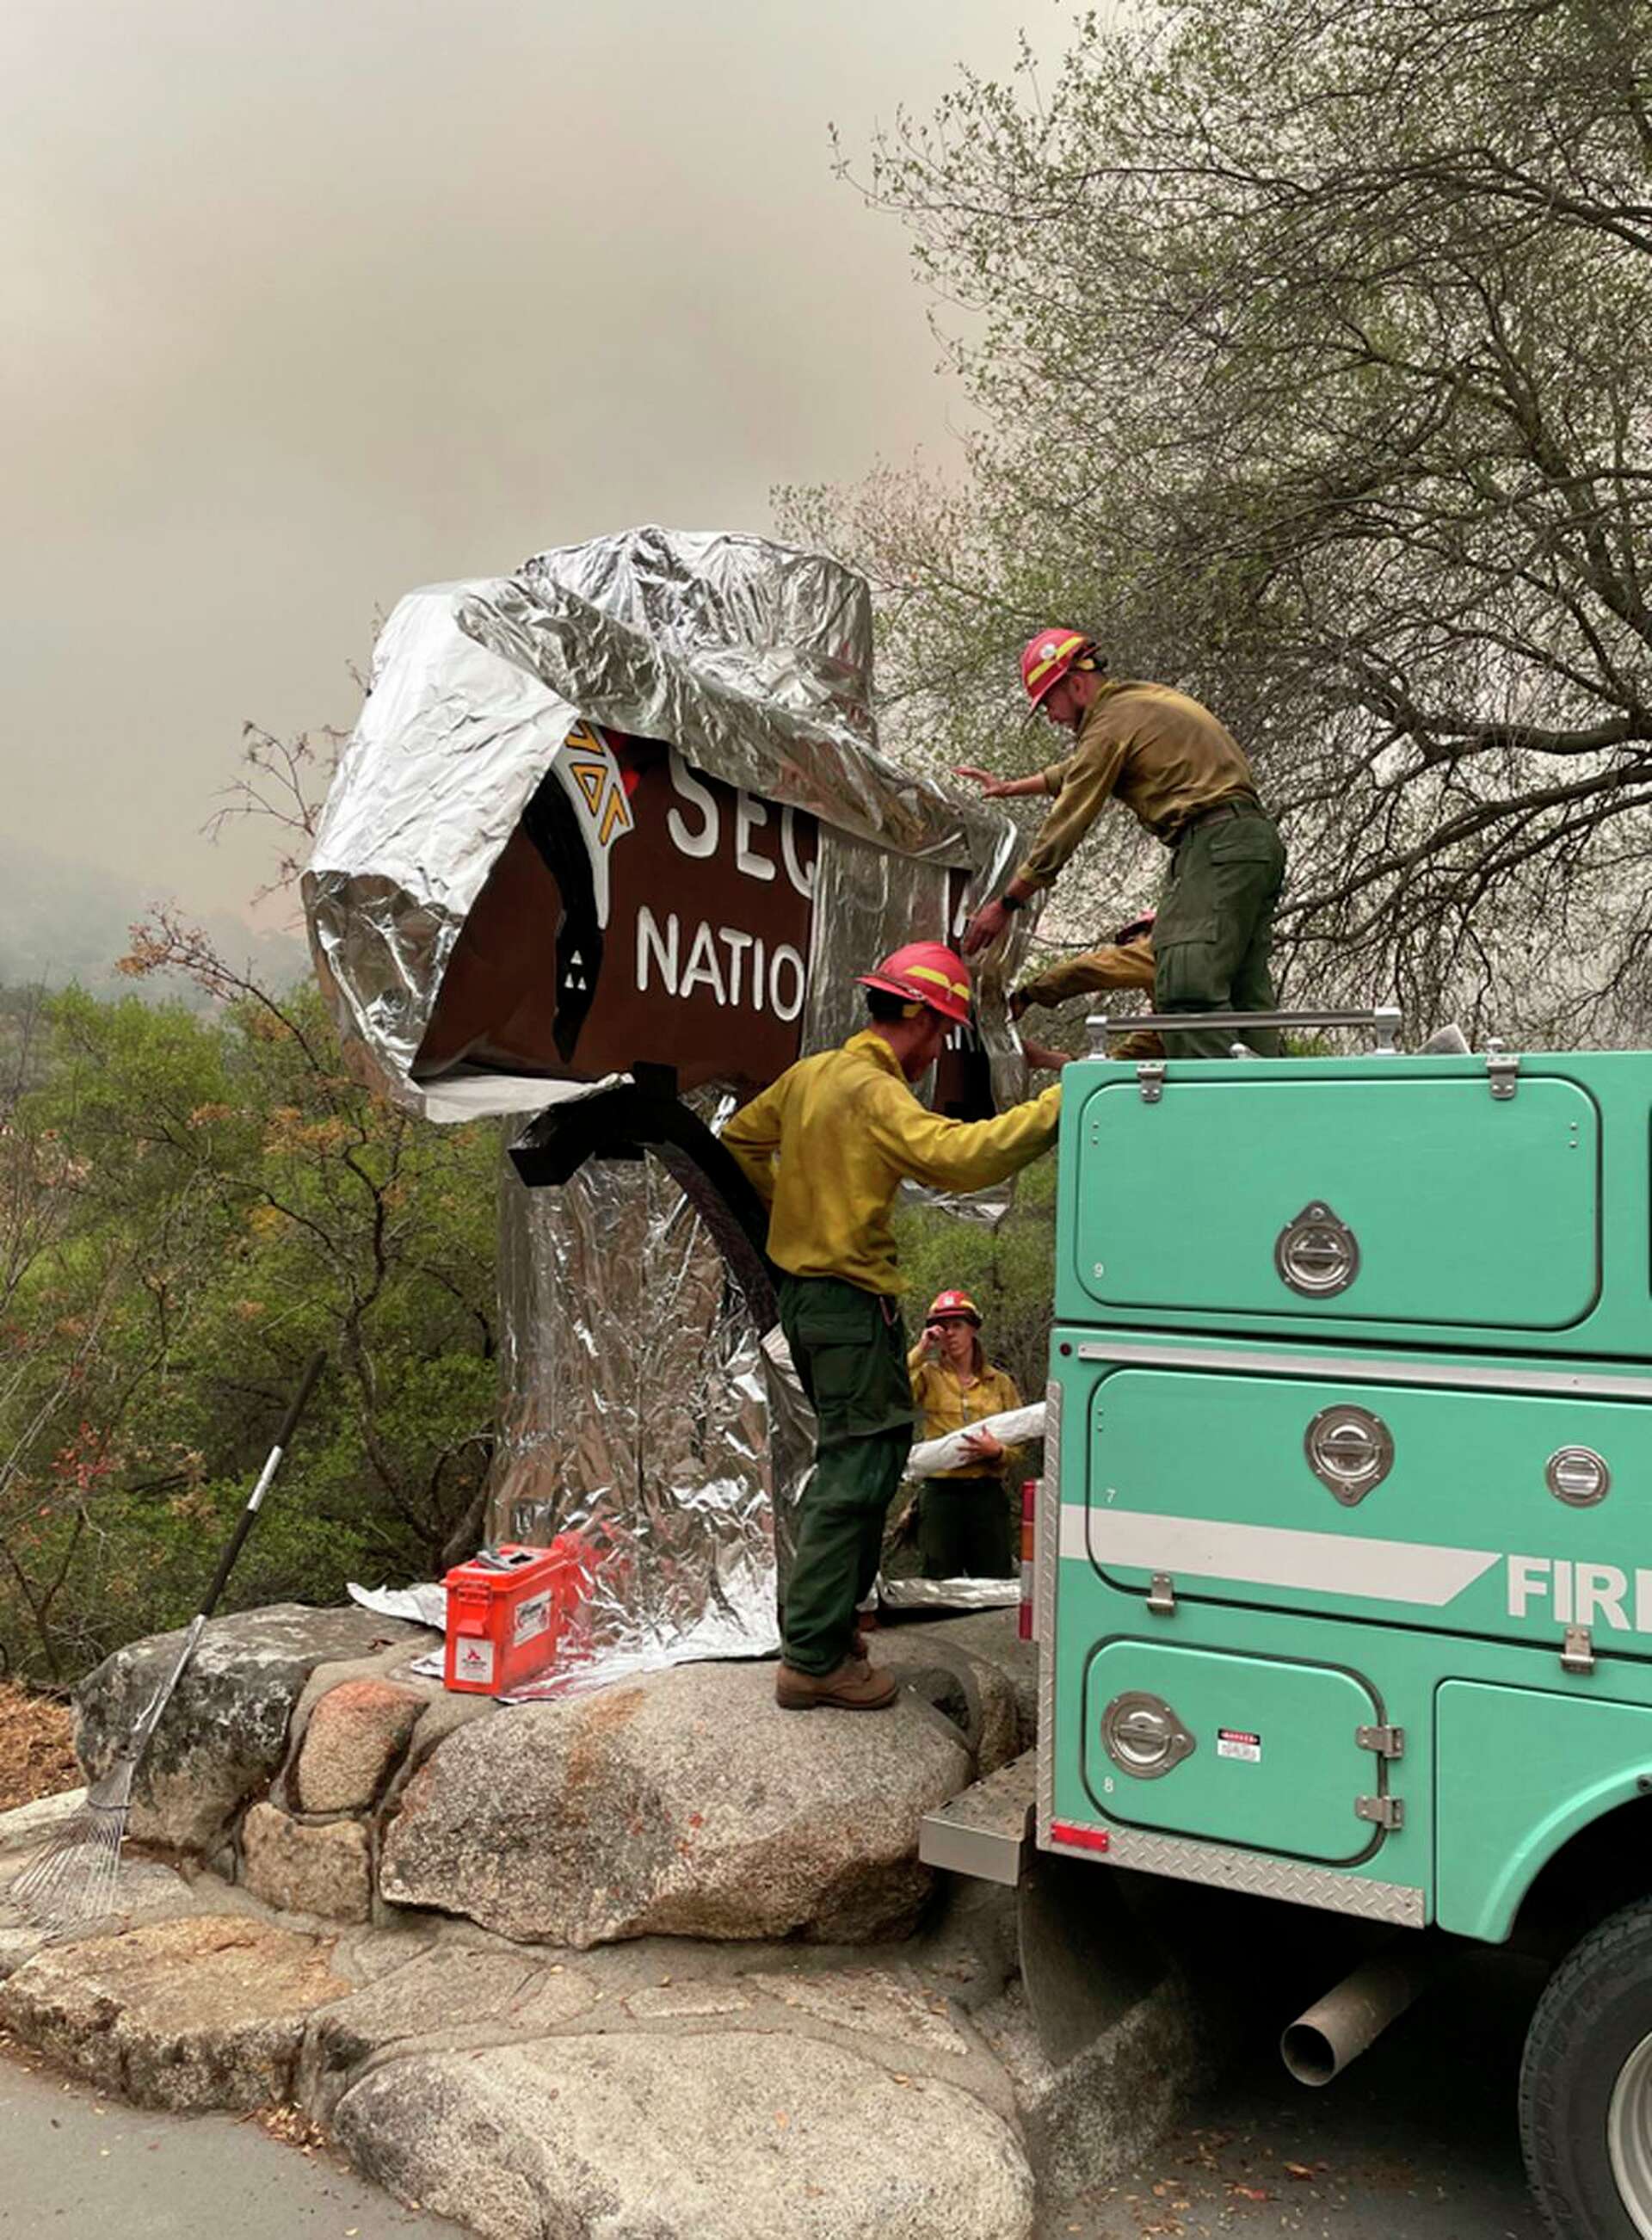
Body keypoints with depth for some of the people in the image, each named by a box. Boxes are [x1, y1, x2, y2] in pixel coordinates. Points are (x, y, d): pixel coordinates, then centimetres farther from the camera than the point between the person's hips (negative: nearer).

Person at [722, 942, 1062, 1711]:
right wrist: (1060, 1103, -31)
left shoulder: (810, 1073, 10)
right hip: (851, 1302, -10)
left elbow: (743, 1137, 22)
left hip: (803, 1292, 10)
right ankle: (813, 1659, 1)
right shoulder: (873, 1093, -19)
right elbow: (958, 1155, -33)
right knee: (857, 1470, -4)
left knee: (854, 1457, 22)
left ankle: (825, 1612, 32)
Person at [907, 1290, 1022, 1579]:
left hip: (988, 1493, 1)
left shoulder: (1000, 1382, 10)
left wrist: (997, 1451, -13)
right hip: (941, 1493, -1)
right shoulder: (929, 1375, 6)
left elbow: (1019, 1448, 8)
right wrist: (920, 1350, -11)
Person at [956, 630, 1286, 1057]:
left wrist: (1005, 904, 2)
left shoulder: (1111, 724, -5)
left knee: (1188, 987, -19)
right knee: (1247, 993, 6)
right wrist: (1011, 787, 50)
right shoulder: (1146, 698, 25)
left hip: (1216, 843, -10)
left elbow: (1066, 826, -4)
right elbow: (1080, 771, 41)